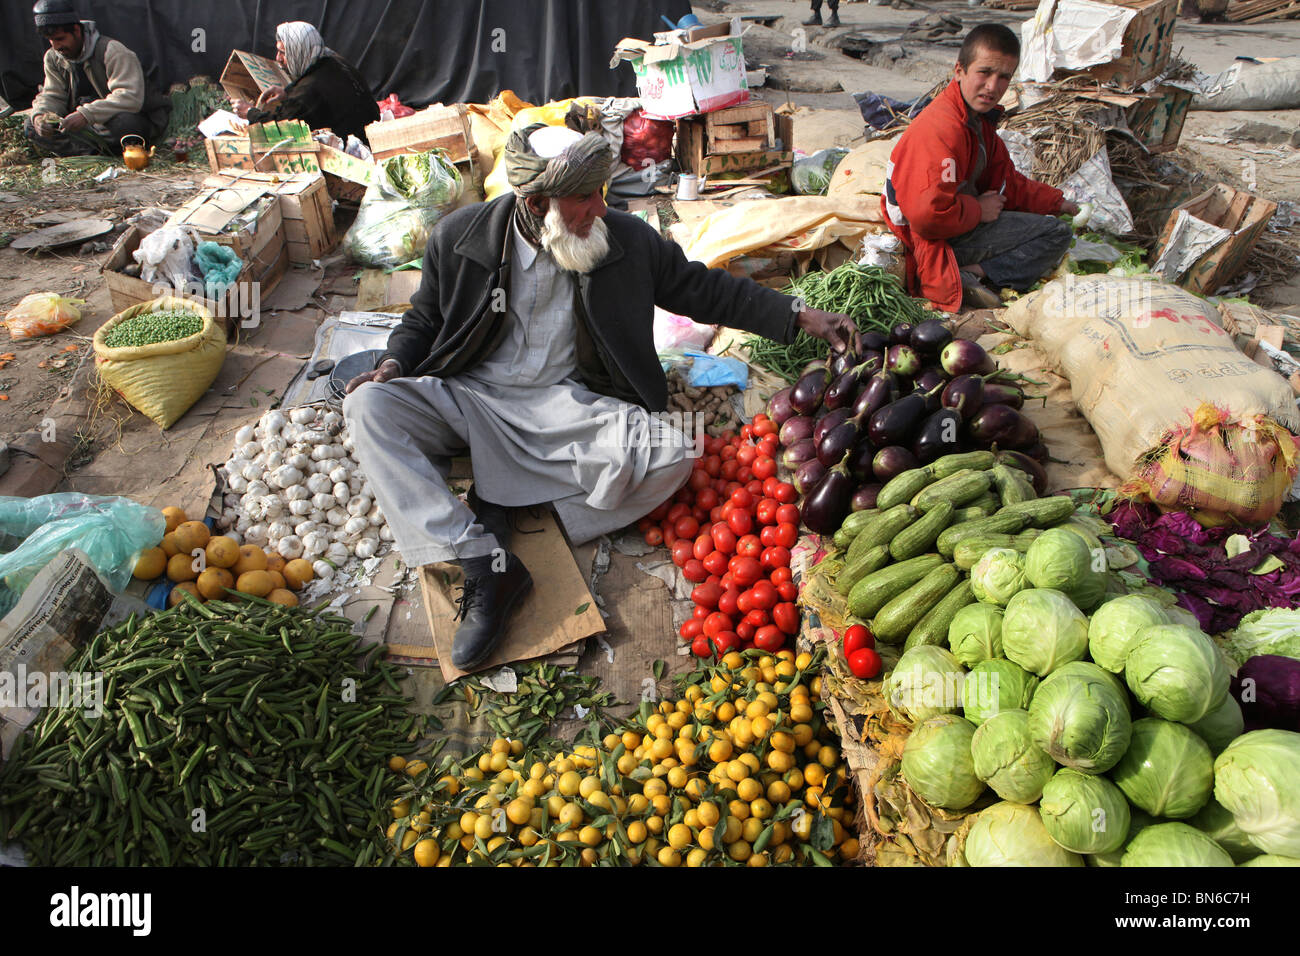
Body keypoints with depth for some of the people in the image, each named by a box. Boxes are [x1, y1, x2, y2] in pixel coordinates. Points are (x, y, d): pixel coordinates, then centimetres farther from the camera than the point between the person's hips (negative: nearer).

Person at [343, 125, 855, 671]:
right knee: (369, 407, -26)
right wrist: (394, 366, -9)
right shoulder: (458, 238, -3)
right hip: (470, 399, 1)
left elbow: (704, 289, 7)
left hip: (564, 406, 0)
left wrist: (800, 317, 1)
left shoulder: (627, 240, -2)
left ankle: (500, 501, -16)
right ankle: (485, 565, -31)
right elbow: (423, 320, 12)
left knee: (666, 456, -27)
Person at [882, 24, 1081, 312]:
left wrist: (1055, 201, 18)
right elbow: (929, 215, -33)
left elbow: (1004, 180, 21)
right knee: (1056, 232, -6)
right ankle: (959, 279, -18)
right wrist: (979, 210, -16)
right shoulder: (944, 128, -25)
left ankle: (972, 272, -4)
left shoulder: (980, 117, 10)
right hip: (935, 239, -10)